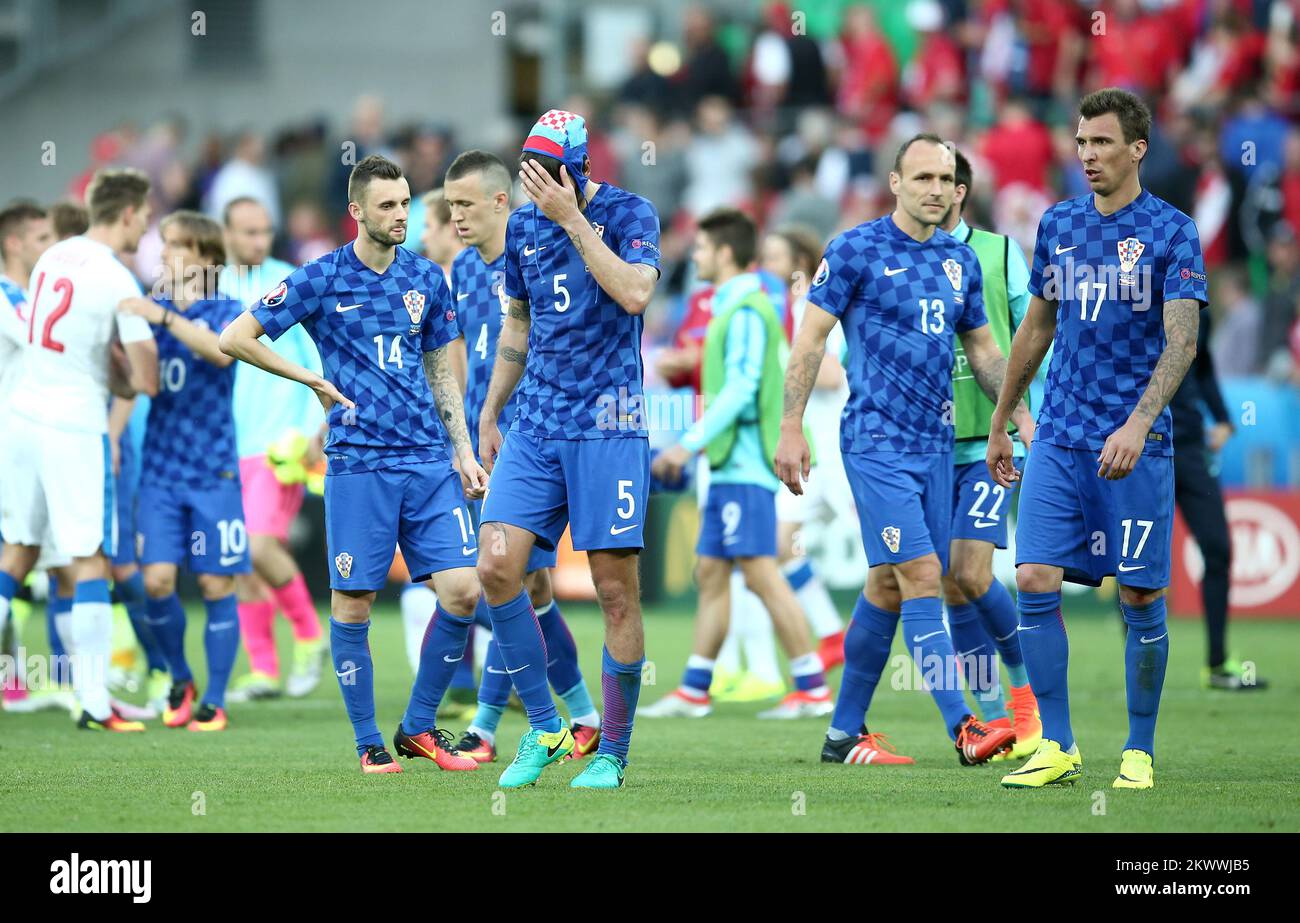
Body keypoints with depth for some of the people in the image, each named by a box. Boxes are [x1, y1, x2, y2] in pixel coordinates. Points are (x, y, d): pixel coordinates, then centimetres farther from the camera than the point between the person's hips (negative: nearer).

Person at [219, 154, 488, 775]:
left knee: (462, 590, -6)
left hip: (429, 461, 4)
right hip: (358, 462, -4)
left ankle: (419, 726, 9)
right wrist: (316, 382, 0)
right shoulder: (321, 280, -2)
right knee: (353, 603, -2)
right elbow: (234, 340, 0)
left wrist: (464, 452, 12)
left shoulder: (426, 279, 11)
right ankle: (369, 743, 11)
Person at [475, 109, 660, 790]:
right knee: (496, 567, -9)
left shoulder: (627, 215, -4)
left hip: (607, 426, -5)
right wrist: (489, 415, 23)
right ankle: (544, 730, 4)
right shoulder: (524, 225, 12)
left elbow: (634, 294, -23)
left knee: (615, 587, -4)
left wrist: (571, 218, -20)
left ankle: (611, 754, 5)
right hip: (535, 427, 5)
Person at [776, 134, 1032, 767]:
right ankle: (962, 727, -19)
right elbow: (810, 338, -4)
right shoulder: (856, 250, -5)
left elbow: (983, 350, 22)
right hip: (877, 442, -6)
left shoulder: (960, 260, 13)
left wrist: (1022, 416, 12)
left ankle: (844, 732, 16)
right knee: (921, 577, -14)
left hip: (935, 445, 6)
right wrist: (791, 428, -9)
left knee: (888, 587, 8)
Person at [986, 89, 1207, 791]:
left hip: (1135, 444, -4)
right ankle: (1057, 750, 0)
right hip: (1059, 437, 4)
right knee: (1035, 582, -7)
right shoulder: (1058, 225, 10)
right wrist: (999, 423, 22)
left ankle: (1139, 752, 12)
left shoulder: (1172, 232, -5)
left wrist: (1138, 424, -26)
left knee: (1140, 599, 0)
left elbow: (1181, 341, -14)